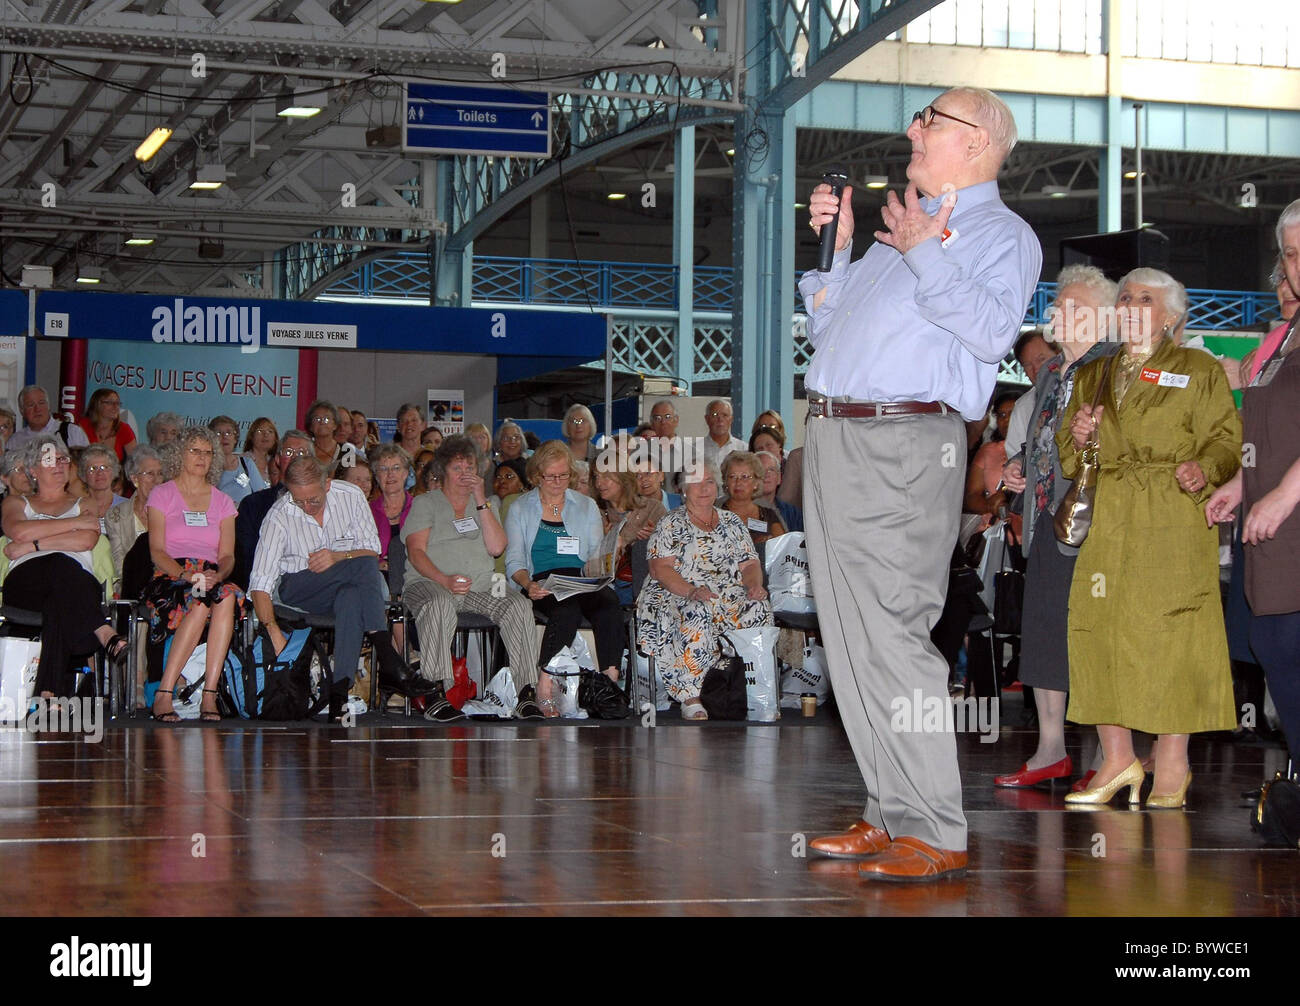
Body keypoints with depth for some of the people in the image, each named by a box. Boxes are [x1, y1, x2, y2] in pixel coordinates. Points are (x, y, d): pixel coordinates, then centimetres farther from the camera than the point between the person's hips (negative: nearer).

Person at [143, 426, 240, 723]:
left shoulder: (223, 502, 21)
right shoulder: (162, 495, 12)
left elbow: (227, 556, 10)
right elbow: (157, 551, 0)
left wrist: (217, 575, -14)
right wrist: (186, 575, -19)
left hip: (213, 578, 2)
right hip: (169, 577, -2)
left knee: (227, 596, -36)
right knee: (201, 601, -38)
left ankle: (209, 695, -39)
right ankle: (164, 695, -36)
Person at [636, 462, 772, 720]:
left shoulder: (732, 522, 20)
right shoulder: (671, 525, 6)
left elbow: (749, 563, 16)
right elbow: (660, 568, -6)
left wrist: (754, 584, -9)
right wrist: (691, 591, -22)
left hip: (730, 596, 4)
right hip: (679, 596, -3)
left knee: (758, 609, -28)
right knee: (696, 614, -38)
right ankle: (690, 699, -39)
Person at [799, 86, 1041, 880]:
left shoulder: (1002, 233, 3)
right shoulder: (901, 225, 26)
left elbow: (993, 331, -16)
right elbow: (831, 329, 28)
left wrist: (924, 255, -16)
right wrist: (836, 244, 18)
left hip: (904, 446, -8)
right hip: (834, 439, 8)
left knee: (893, 640, -13)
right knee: (850, 641, 7)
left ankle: (937, 834, -10)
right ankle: (891, 814, 13)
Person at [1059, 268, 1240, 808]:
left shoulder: (1201, 370, 8)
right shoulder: (1092, 376, 22)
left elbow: (1224, 439, -1)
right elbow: (1068, 454, 23)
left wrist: (1204, 469, -21)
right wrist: (1076, 436, 0)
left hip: (1173, 520, -4)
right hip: (1106, 519, 4)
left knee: (1169, 627, -9)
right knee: (1096, 623, -4)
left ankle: (1172, 766, -1)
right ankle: (1117, 759, 4)